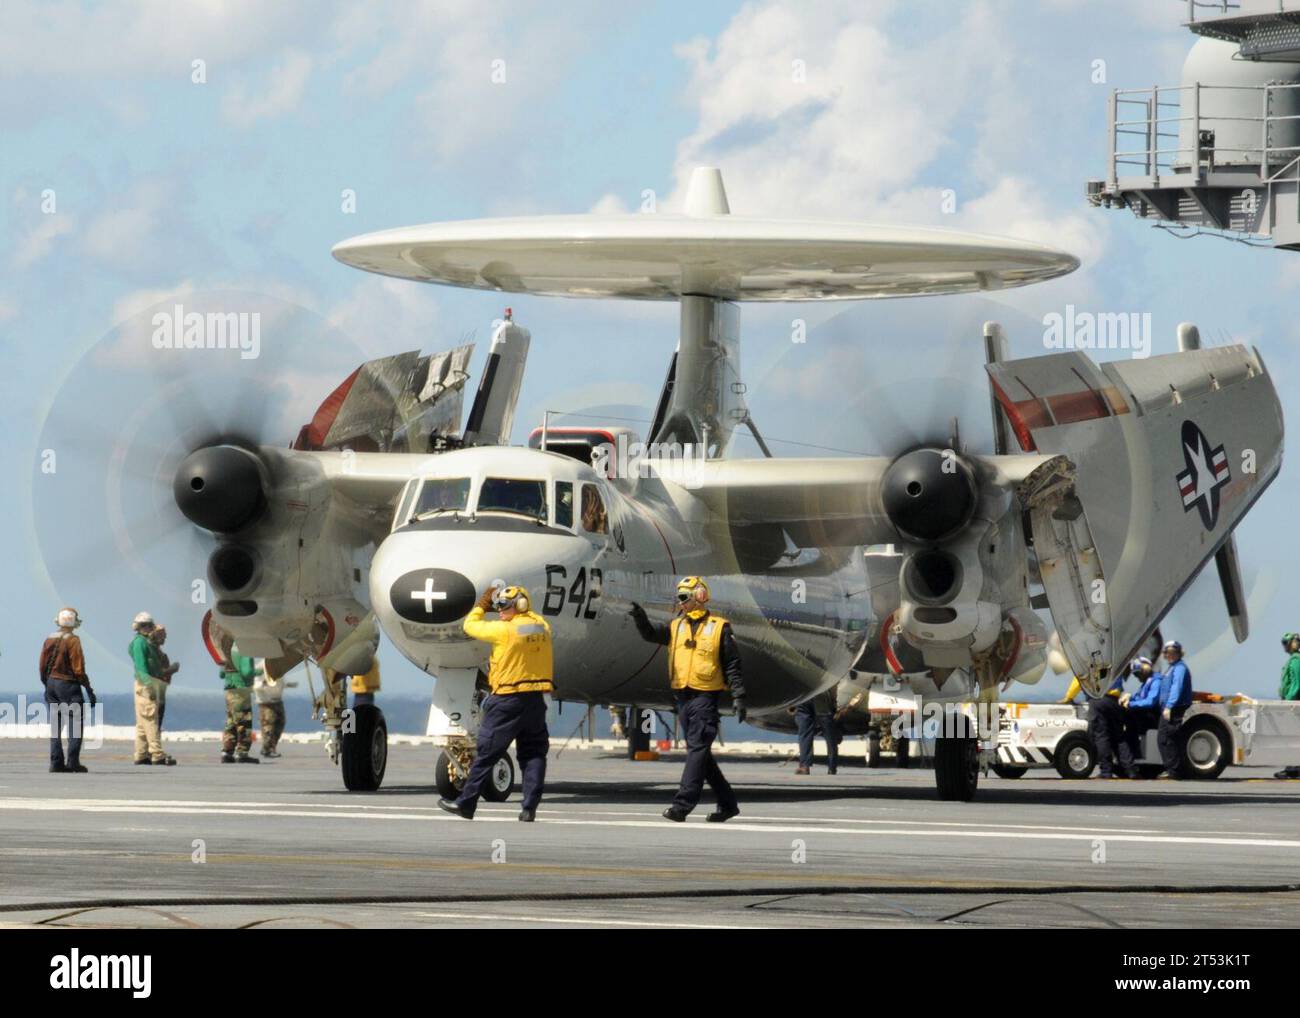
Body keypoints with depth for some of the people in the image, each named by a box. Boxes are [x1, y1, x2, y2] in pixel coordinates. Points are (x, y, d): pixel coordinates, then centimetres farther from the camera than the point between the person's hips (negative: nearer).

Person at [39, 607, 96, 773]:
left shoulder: (49, 640, 7)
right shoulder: (73, 640, -12)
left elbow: (43, 667, 9)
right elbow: (78, 669, -16)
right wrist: (89, 691, -10)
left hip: (51, 684, 6)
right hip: (68, 685, -6)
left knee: (55, 726, 10)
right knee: (75, 724, -2)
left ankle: (56, 762, 7)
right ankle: (72, 761, -9)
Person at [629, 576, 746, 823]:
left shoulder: (719, 628, -1)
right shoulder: (677, 627, 13)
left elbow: (732, 666, -2)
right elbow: (651, 634, -1)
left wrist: (738, 696, -7)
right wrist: (641, 619, -21)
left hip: (705, 697, -7)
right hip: (683, 697, 7)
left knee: (697, 750, -11)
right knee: (701, 753, 11)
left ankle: (683, 804, -18)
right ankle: (727, 804, 20)